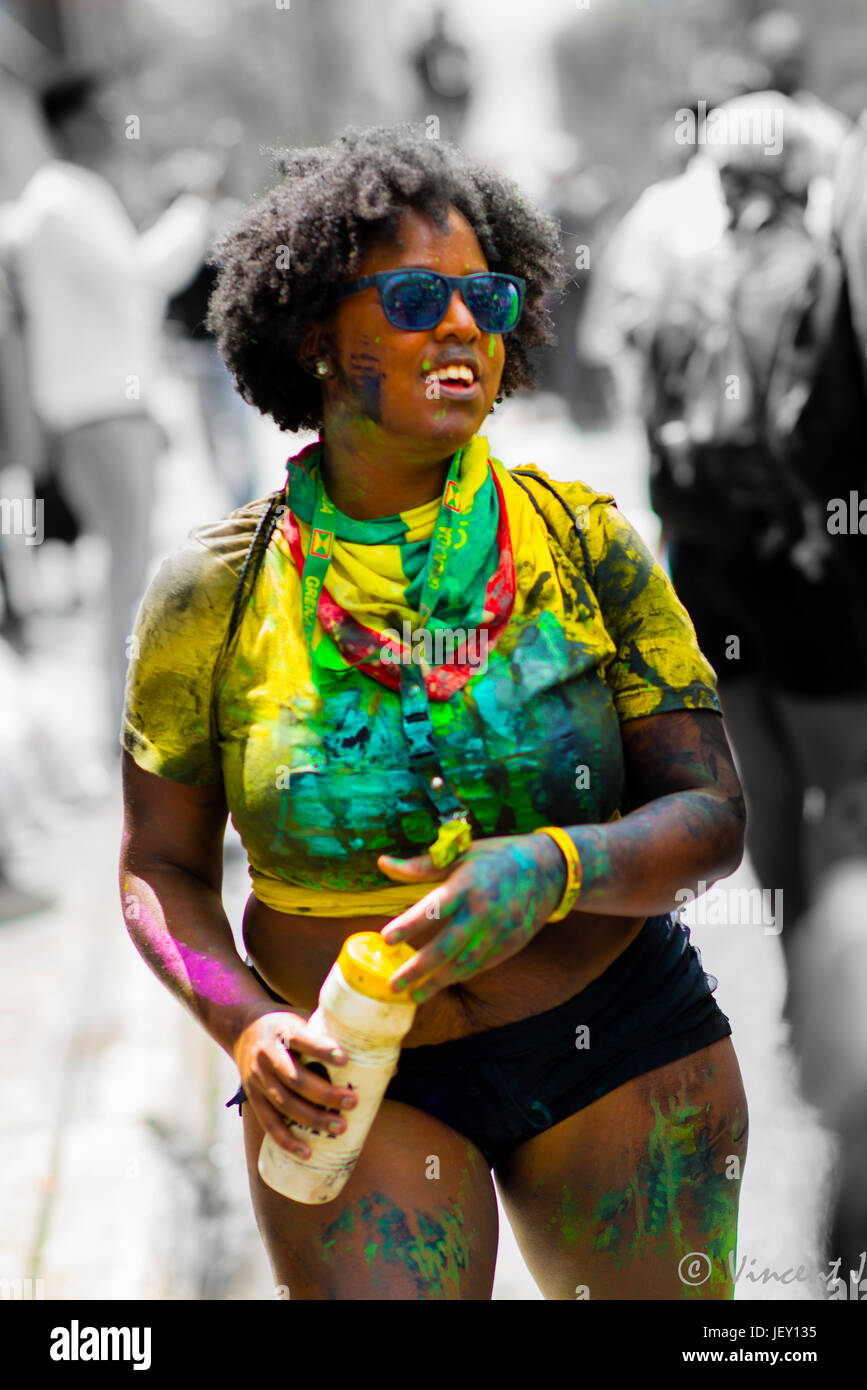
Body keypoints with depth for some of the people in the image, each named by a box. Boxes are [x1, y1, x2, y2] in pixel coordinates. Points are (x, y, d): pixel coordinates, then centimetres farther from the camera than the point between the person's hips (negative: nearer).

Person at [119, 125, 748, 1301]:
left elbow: (709, 816, -8)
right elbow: (161, 865, 1)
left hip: (619, 1043, 1)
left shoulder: (583, 543, -7)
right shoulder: (213, 593, -7)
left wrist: (551, 870, -27)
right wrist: (245, 1025, -17)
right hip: (349, 1071, -1)